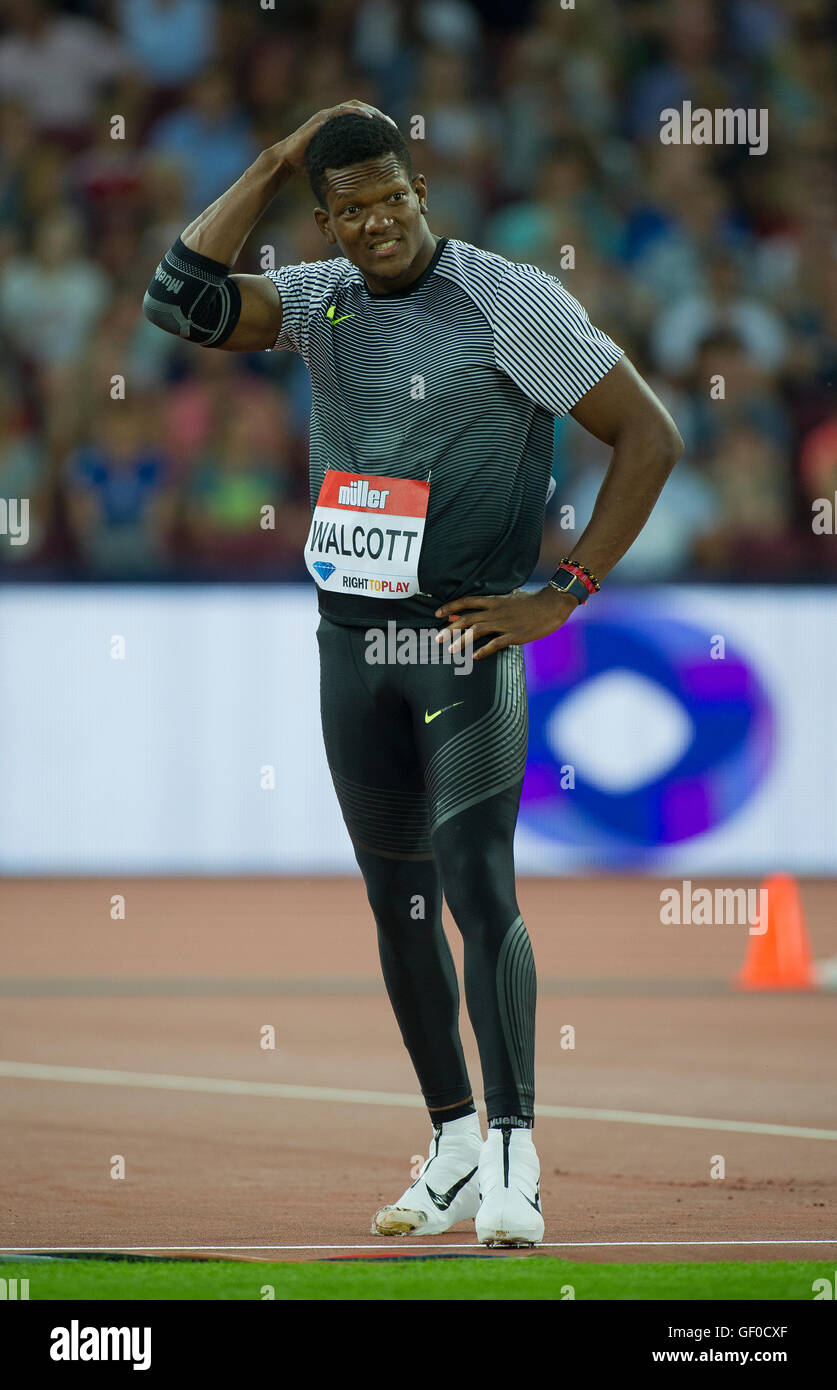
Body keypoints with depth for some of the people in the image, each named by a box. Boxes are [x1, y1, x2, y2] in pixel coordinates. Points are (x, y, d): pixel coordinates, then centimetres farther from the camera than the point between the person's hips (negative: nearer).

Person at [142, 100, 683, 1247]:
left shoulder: (512, 300, -9)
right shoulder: (321, 301, 7)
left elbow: (649, 436, -8)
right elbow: (183, 302, -8)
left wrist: (563, 595, -12)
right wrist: (278, 162, -6)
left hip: (468, 638, -6)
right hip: (353, 638, 6)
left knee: (476, 886, -16)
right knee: (398, 901, 10)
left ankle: (513, 1159, -17)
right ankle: (452, 1151, 19)